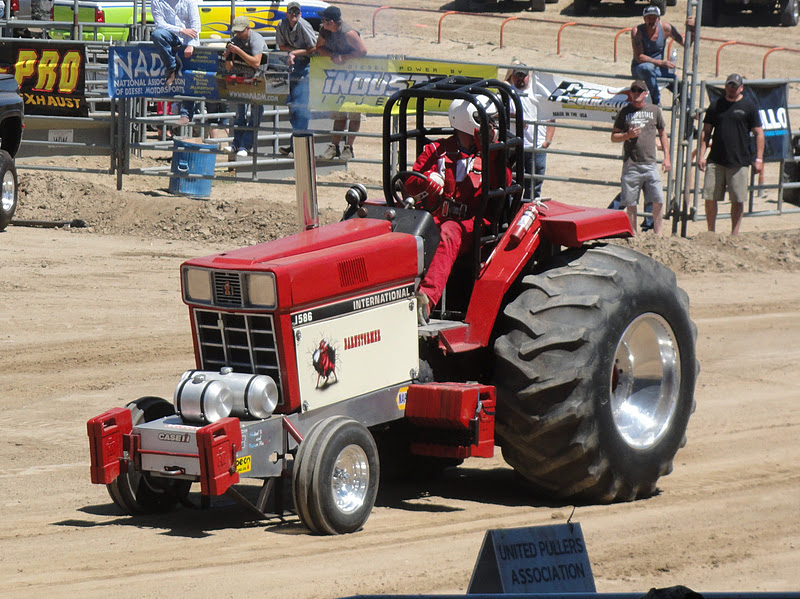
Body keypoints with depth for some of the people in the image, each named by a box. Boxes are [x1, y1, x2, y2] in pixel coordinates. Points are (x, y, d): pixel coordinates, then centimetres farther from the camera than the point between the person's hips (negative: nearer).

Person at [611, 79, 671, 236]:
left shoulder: (654, 110, 9)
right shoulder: (624, 112, 6)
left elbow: (662, 134, 18)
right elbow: (614, 137, 10)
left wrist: (666, 157, 11)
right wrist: (628, 135, -11)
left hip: (650, 164, 1)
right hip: (630, 164, -1)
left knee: (658, 200, -5)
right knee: (630, 203, 2)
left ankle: (658, 234, 7)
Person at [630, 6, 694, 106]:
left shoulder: (666, 28, -6)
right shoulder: (637, 31, -16)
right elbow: (639, 57, -23)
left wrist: (691, 29, -22)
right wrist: (661, 62, -33)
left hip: (658, 68, 4)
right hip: (639, 68, -4)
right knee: (649, 68, -40)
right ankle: (656, 102, -31)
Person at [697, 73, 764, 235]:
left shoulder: (749, 107, 2)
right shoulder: (716, 105, 9)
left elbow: (759, 133, 3)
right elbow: (706, 132, 12)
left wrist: (759, 159, -4)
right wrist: (701, 155, 3)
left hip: (739, 161, -2)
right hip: (715, 160, 2)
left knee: (737, 200, 0)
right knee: (710, 197, 0)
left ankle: (734, 234, 10)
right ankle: (710, 233, 12)